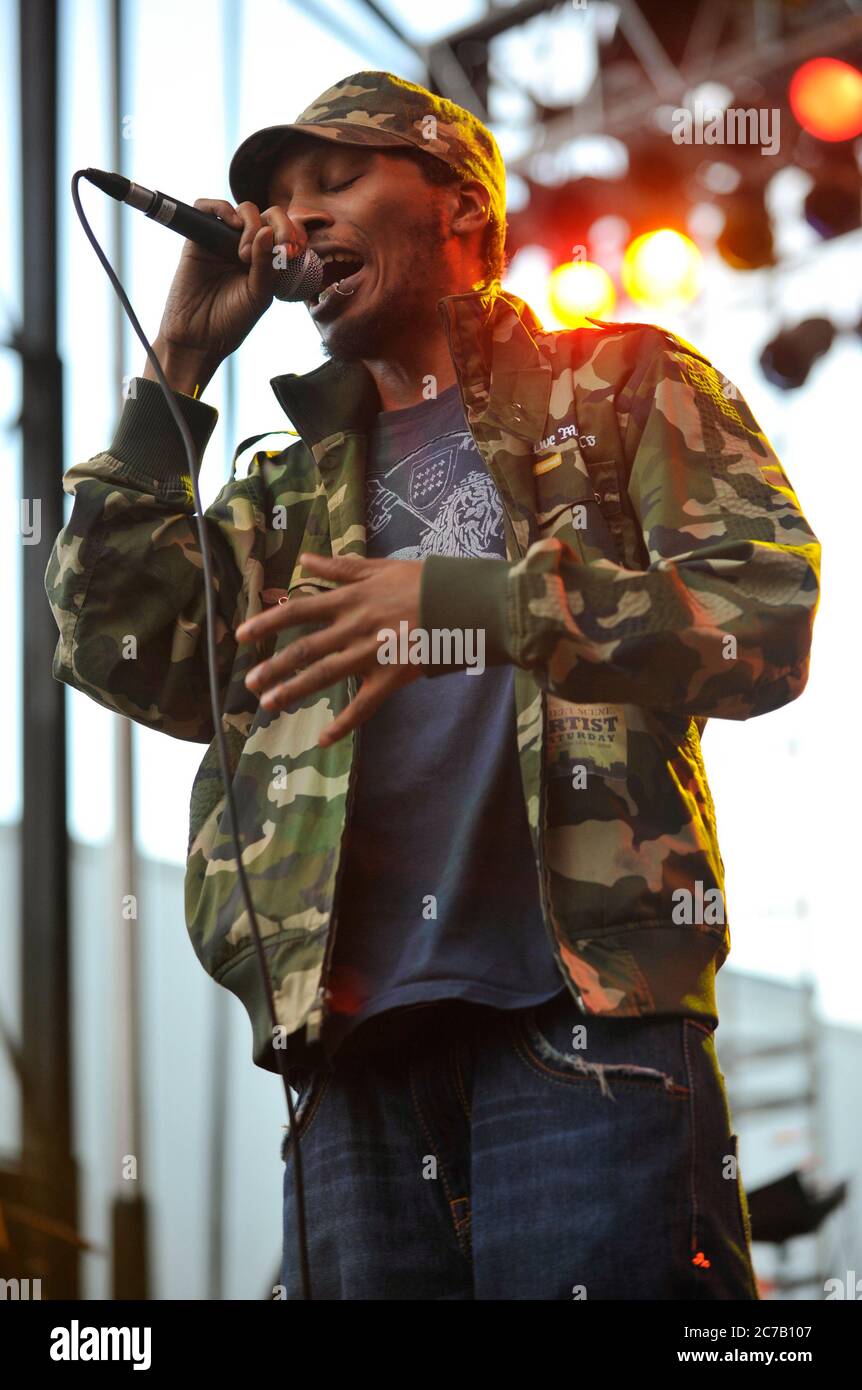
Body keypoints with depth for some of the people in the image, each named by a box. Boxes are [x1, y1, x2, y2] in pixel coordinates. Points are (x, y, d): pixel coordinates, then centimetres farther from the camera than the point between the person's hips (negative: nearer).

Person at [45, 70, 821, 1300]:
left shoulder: (622, 385, 13)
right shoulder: (289, 491, 25)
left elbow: (769, 619, -1)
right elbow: (118, 653, 11)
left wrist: (464, 601, -13)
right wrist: (177, 370, 13)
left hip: (584, 1020, -3)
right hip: (355, 1041, 4)